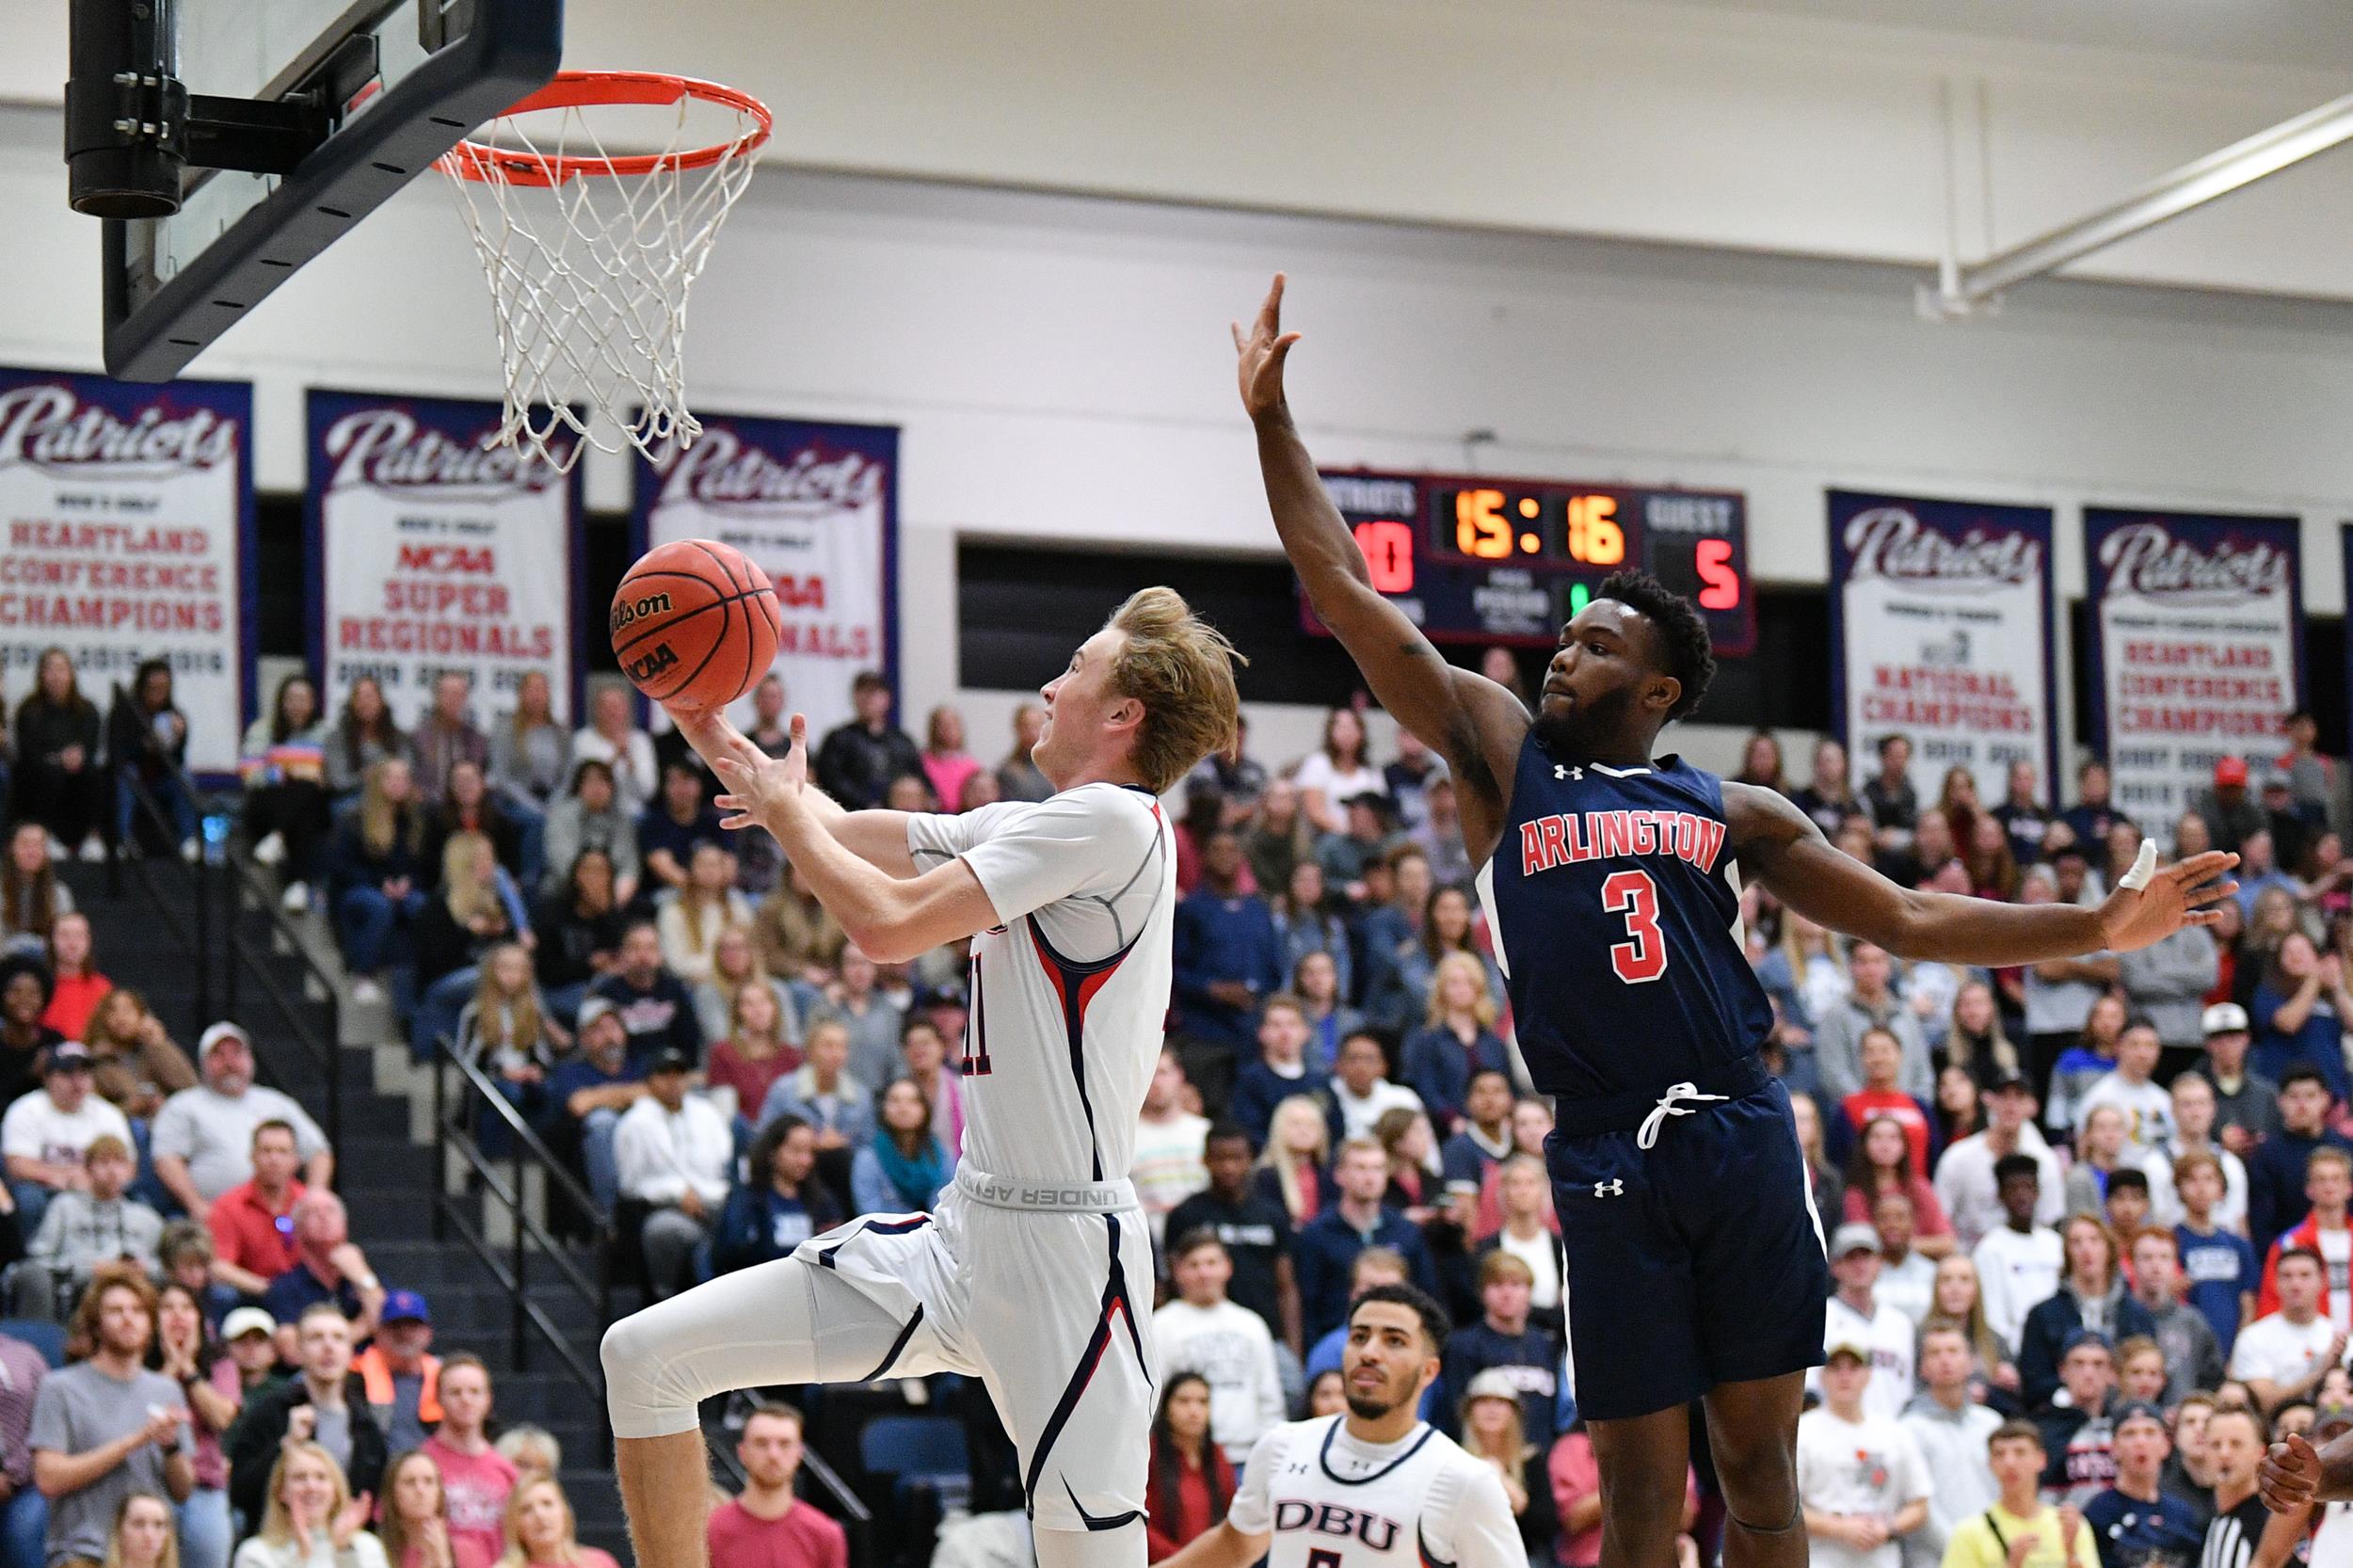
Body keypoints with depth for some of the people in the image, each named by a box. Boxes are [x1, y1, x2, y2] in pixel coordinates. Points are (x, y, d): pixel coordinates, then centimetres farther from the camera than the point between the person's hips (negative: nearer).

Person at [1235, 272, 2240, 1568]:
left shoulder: (1731, 812, 14)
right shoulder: (1501, 756, 10)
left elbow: (1907, 921, 14)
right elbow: (1344, 594, 8)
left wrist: (2098, 929, 5)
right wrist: (1271, 418, 6)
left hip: (1744, 1134, 2)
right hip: (1607, 1157, -1)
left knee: (1759, 1464, 5)